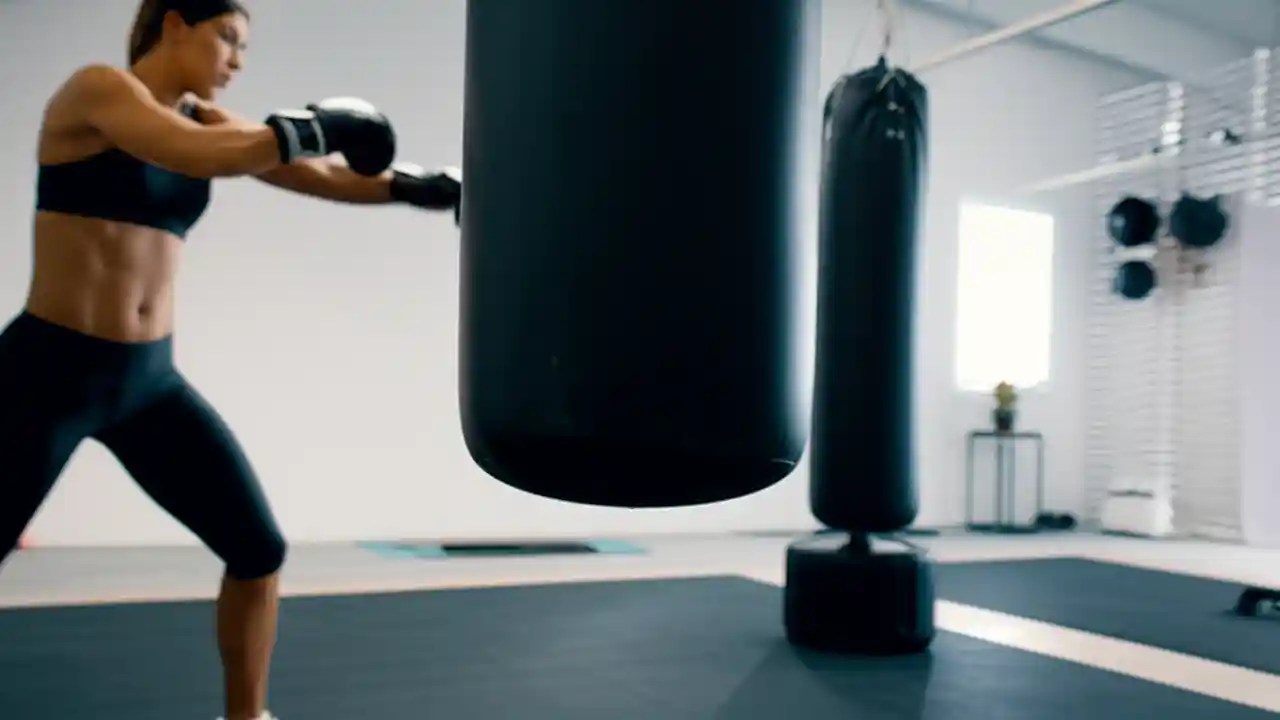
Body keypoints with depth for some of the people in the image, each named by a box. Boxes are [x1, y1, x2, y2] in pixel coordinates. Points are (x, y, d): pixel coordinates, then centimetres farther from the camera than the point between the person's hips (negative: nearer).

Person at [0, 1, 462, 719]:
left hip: (149, 379, 6)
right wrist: (309, 128, -14)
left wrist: (419, 185, -7)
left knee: (260, 549, 3)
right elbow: (200, 157, -26)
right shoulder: (96, 87, -8)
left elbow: (315, 174, 4)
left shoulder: (205, 119, 11)